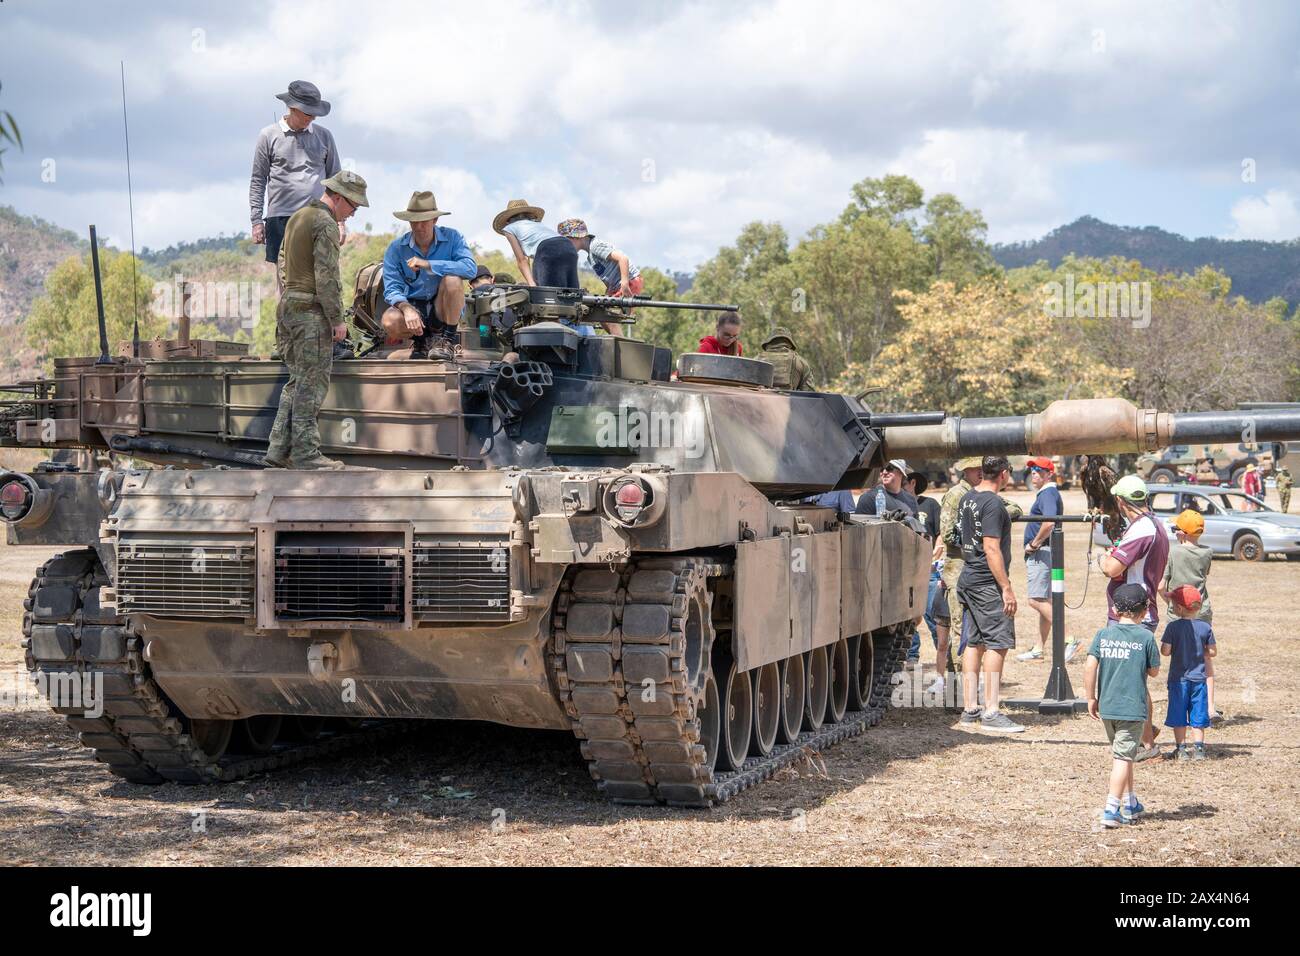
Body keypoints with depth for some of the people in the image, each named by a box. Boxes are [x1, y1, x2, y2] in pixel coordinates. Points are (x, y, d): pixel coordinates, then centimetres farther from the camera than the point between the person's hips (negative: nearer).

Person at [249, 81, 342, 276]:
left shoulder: (324, 136, 12)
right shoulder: (269, 136, 5)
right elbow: (258, 181, 7)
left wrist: (340, 219, 9)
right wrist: (257, 221, 0)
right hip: (281, 217, -2)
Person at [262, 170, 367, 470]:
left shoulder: (296, 217, 18)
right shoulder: (326, 224, -12)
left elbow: (283, 264, 22)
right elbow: (326, 277, -17)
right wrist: (337, 319, -14)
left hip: (288, 307, 9)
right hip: (311, 311, -9)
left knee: (297, 381, 13)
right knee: (312, 382, -5)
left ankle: (279, 449, 11)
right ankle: (305, 453, -4)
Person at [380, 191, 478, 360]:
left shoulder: (451, 238, -7)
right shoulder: (396, 248, -4)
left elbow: (471, 268, -25)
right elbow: (392, 289, -10)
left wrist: (428, 264, -28)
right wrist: (406, 308, -32)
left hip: (444, 308, -1)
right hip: (413, 304, 1)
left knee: (452, 280, -31)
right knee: (390, 321, -32)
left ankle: (448, 339, -10)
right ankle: (420, 339, 5)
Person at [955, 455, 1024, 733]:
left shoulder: (967, 499, 13)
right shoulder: (992, 503, -15)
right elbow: (991, 549, -20)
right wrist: (1006, 588, -18)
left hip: (968, 580, 9)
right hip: (988, 583, -9)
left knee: (974, 644, 12)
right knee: (998, 644, -7)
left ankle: (970, 710, 15)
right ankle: (991, 713, -10)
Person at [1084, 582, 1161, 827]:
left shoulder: (1103, 634, 2)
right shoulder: (1146, 637, -5)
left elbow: (1090, 666, -5)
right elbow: (1154, 671, 3)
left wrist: (1091, 698, 3)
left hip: (1106, 706, 4)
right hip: (1132, 707, -4)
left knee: (1120, 754, 19)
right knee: (1123, 758, -3)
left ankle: (1131, 803, 31)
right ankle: (1111, 810, -11)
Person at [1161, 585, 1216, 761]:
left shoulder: (1173, 627, -12)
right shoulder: (1205, 627, -3)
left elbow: (1165, 651, -15)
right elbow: (1213, 652, 1)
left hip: (1178, 679, -2)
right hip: (1199, 678, 2)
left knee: (1179, 716, 6)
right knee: (1198, 715, 10)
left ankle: (1181, 749, 7)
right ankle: (1198, 748, 10)